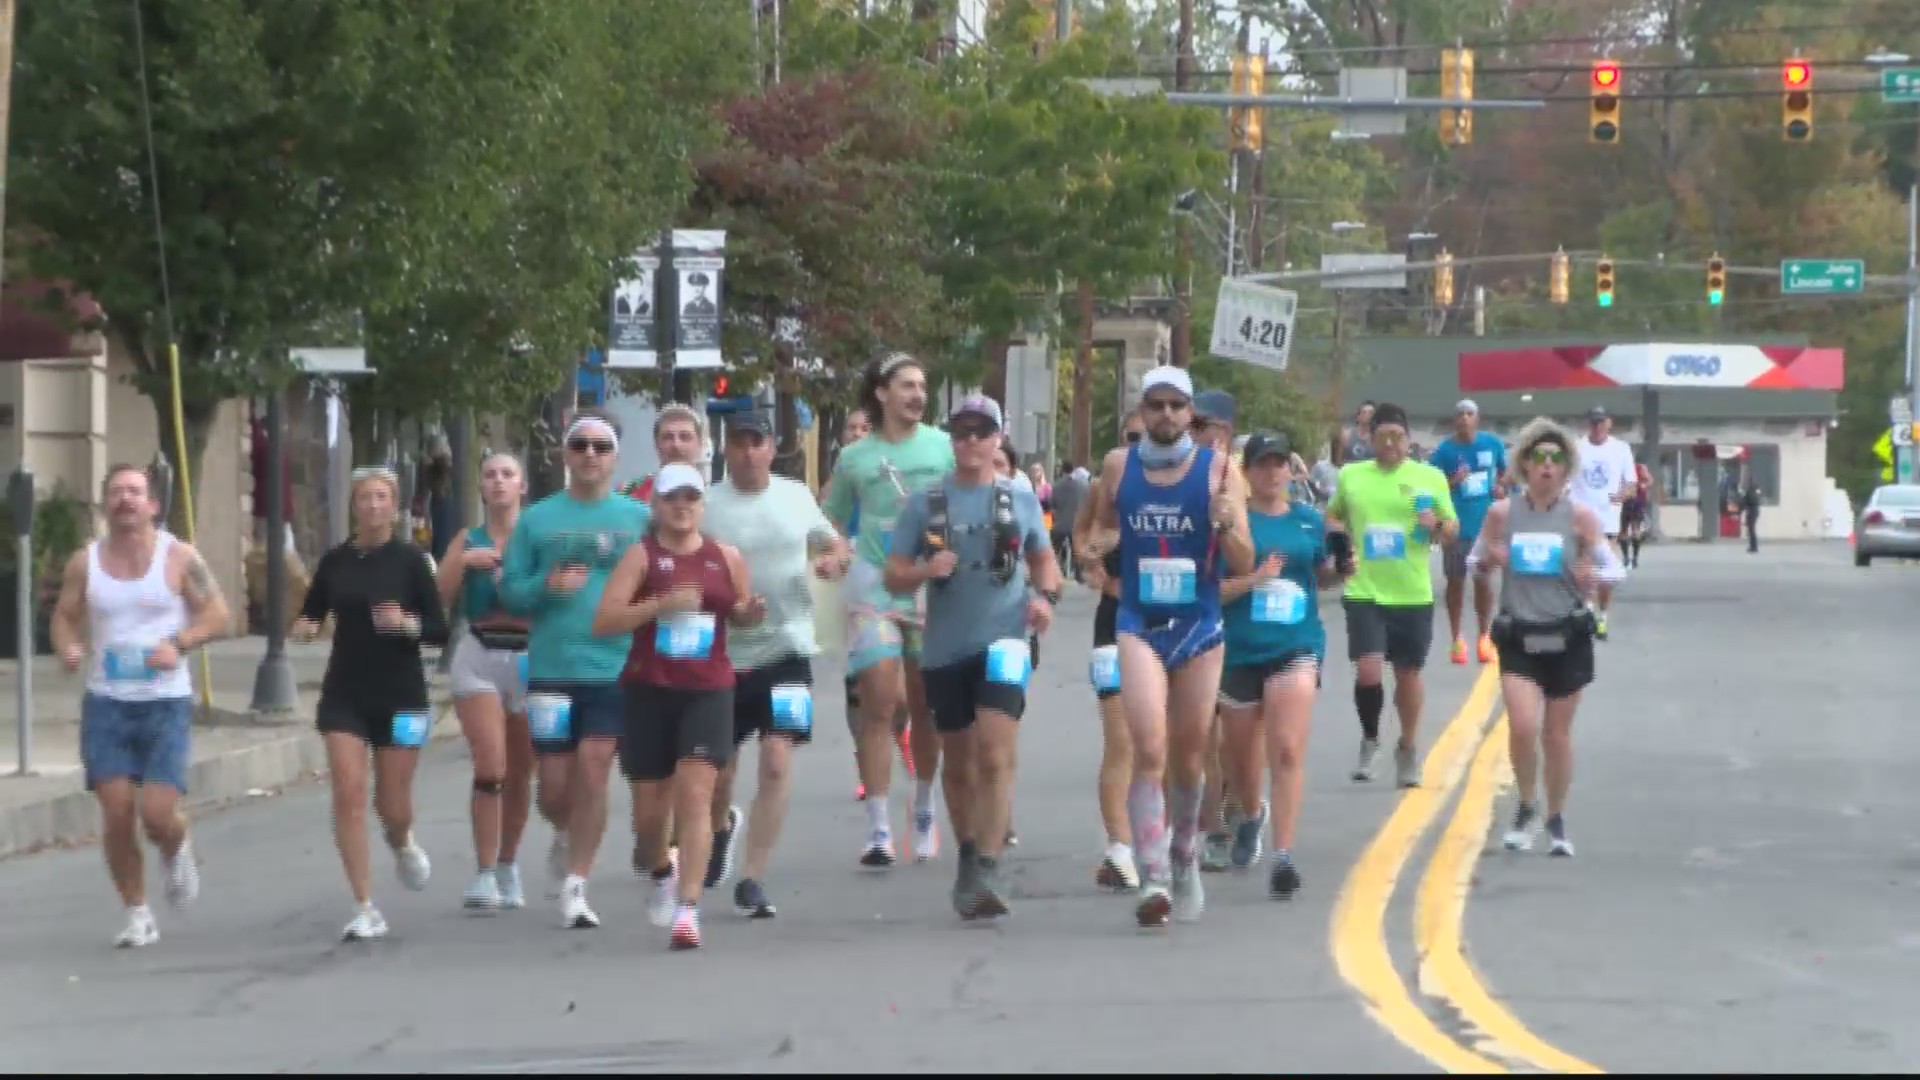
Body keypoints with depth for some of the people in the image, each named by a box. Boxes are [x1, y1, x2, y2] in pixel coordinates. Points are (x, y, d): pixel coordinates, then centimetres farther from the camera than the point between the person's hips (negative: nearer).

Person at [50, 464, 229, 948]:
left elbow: (217, 614, -1)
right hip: (106, 703, 2)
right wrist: (68, 648, -12)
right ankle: (137, 915, 9)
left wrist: (179, 644, -19)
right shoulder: (84, 563, 4)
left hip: (167, 703, -2)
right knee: (116, 812, -6)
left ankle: (177, 853, 26)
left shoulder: (178, 558, -3)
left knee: (157, 813, -12)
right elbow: (63, 617, 11)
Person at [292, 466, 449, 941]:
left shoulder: (409, 560, -4)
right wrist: (305, 627, -7)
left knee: (392, 803, 5)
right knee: (348, 794, -10)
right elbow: (311, 614, 15)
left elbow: (440, 630, -4)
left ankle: (402, 842, 43)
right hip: (345, 693, 2)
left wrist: (408, 623, -24)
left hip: (400, 694, -2)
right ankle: (365, 909, -4)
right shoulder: (335, 562, 3)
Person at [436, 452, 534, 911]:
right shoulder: (468, 541, 7)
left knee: (520, 774, 8)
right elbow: (437, 601, 0)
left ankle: (508, 867, 25)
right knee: (490, 768, -14)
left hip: (530, 660, 1)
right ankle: (484, 874, -10)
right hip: (479, 658, -1)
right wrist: (464, 562, -12)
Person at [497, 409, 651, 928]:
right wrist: (548, 585, -13)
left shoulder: (640, 518, 7)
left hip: (616, 666, -1)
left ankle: (575, 883, 1)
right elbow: (509, 591, 5)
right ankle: (567, 834, 37)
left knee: (592, 767, -11)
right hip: (551, 667, 1)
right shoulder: (537, 519, 7)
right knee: (555, 785, 2)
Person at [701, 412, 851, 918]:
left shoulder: (796, 496, 5)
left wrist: (835, 559, -3)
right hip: (724, 653, -1)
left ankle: (753, 879, -7)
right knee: (718, 768, 10)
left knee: (776, 763, -12)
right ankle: (720, 828, 45)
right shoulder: (706, 505, -4)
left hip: (786, 649, 1)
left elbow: (834, 543, 19)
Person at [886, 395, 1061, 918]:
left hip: (1003, 642, -2)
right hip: (945, 648, 2)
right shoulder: (925, 502, 5)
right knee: (959, 763, 13)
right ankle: (967, 857, 30)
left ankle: (988, 870, -19)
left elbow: (1044, 558, 19)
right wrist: (925, 570, -15)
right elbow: (893, 576, 6)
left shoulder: (1020, 499, 6)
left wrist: (1045, 595, -2)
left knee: (995, 757, -17)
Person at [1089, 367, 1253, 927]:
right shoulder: (1119, 466, 2)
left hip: (1200, 627, 0)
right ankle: (1153, 878, -21)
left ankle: (1183, 855, 38)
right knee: (1149, 751, -17)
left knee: (1187, 757, 14)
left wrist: (1225, 524, -20)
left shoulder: (1216, 468, -3)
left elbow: (1244, 563, -5)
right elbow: (1098, 533, 22)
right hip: (1139, 626, 0)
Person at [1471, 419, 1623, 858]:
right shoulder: (1502, 513, 0)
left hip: (1567, 636, 0)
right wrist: (1489, 560, -11)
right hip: (1518, 636, 0)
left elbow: (1611, 567, 1)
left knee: (1557, 733, 7)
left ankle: (1556, 820, 25)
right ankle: (1527, 806, 11)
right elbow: (1479, 565, 12)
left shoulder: (1580, 516, -4)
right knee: (1522, 726, -14)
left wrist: (1591, 575, -21)